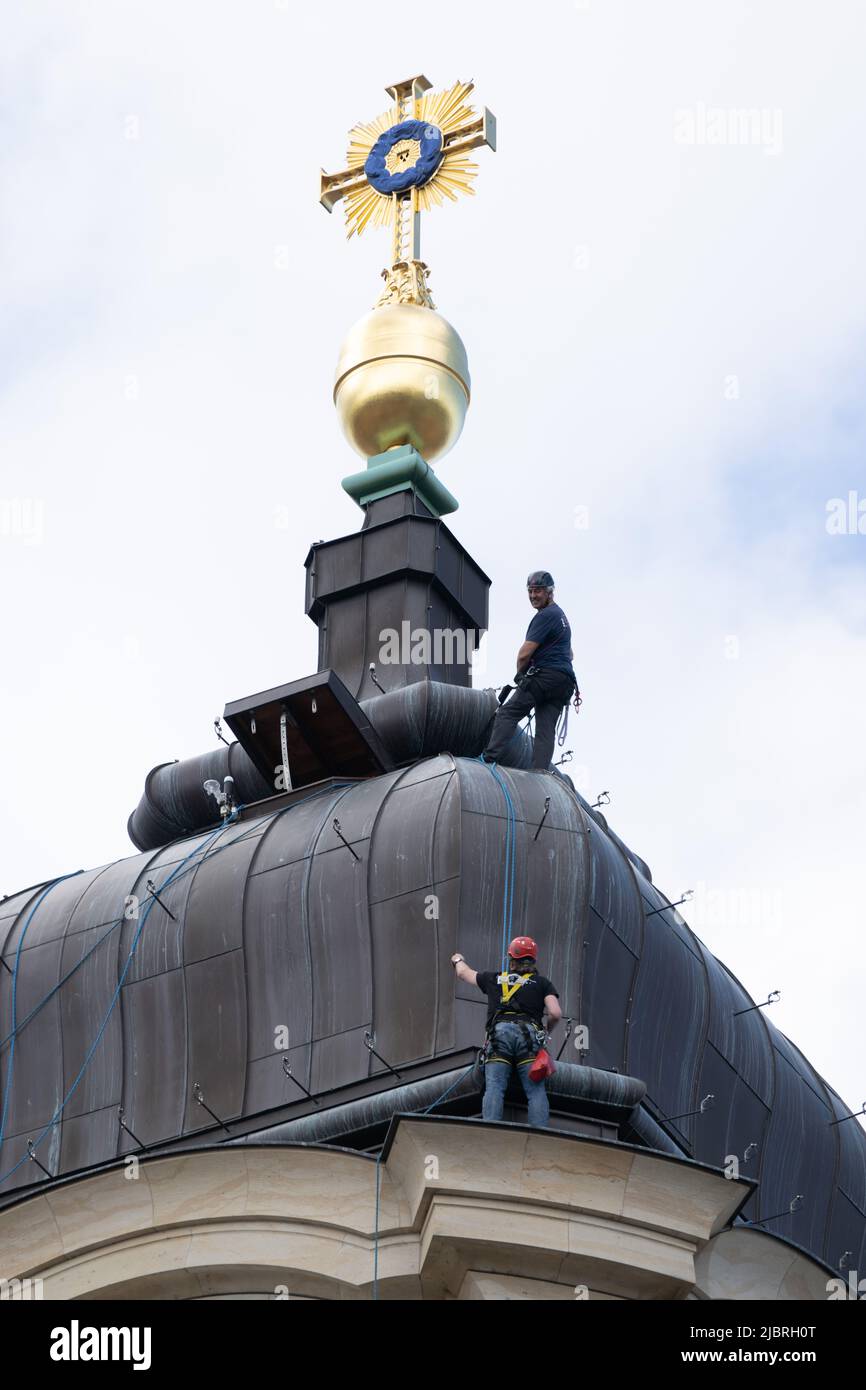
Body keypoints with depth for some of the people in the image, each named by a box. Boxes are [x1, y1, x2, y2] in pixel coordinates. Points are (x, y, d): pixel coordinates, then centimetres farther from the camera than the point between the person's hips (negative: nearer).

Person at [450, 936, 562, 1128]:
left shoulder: (494, 979, 28)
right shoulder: (541, 982, 21)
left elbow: (463, 973, 45)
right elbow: (556, 1014, 8)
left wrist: (458, 960, 68)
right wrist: (546, 1030, 30)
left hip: (500, 1033, 1)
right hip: (529, 1033, -1)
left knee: (494, 1088, -12)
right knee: (536, 1090, -9)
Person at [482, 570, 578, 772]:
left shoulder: (545, 615, -7)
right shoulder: (561, 615, 26)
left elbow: (525, 654, -11)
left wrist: (520, 675, 8)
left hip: (546, 675, -9)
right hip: (566, 682, 9)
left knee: (508, 713, -8)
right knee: (546, 727, -1)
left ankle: (490, 757, -19)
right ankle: (540, 771, -14)